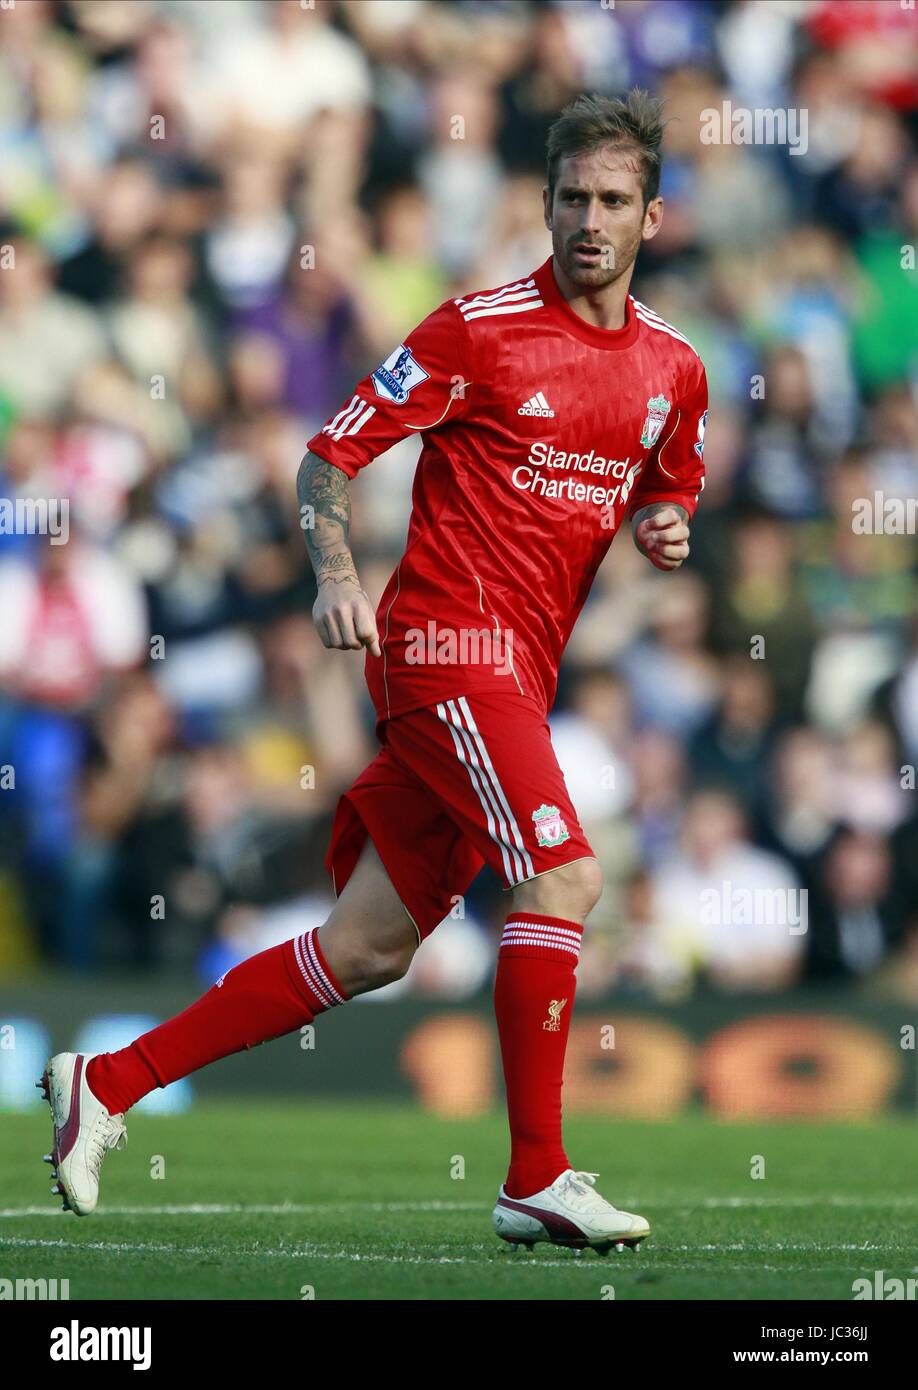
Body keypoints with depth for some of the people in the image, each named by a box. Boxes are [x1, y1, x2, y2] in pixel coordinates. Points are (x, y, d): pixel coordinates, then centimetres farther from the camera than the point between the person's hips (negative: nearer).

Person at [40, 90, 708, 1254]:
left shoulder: (674, 371, 12)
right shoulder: (478, 329, -6)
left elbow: (671, 498, 28)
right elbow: (332, 452, -3)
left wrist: (667, 532, 4)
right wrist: (336, 575, -19)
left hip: (520, 675, 7)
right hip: (448, 636, -7)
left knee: (368, 949, 6)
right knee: (562, 874, -22)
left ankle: (109, 1082, 14)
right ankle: (535, 1180, -17)